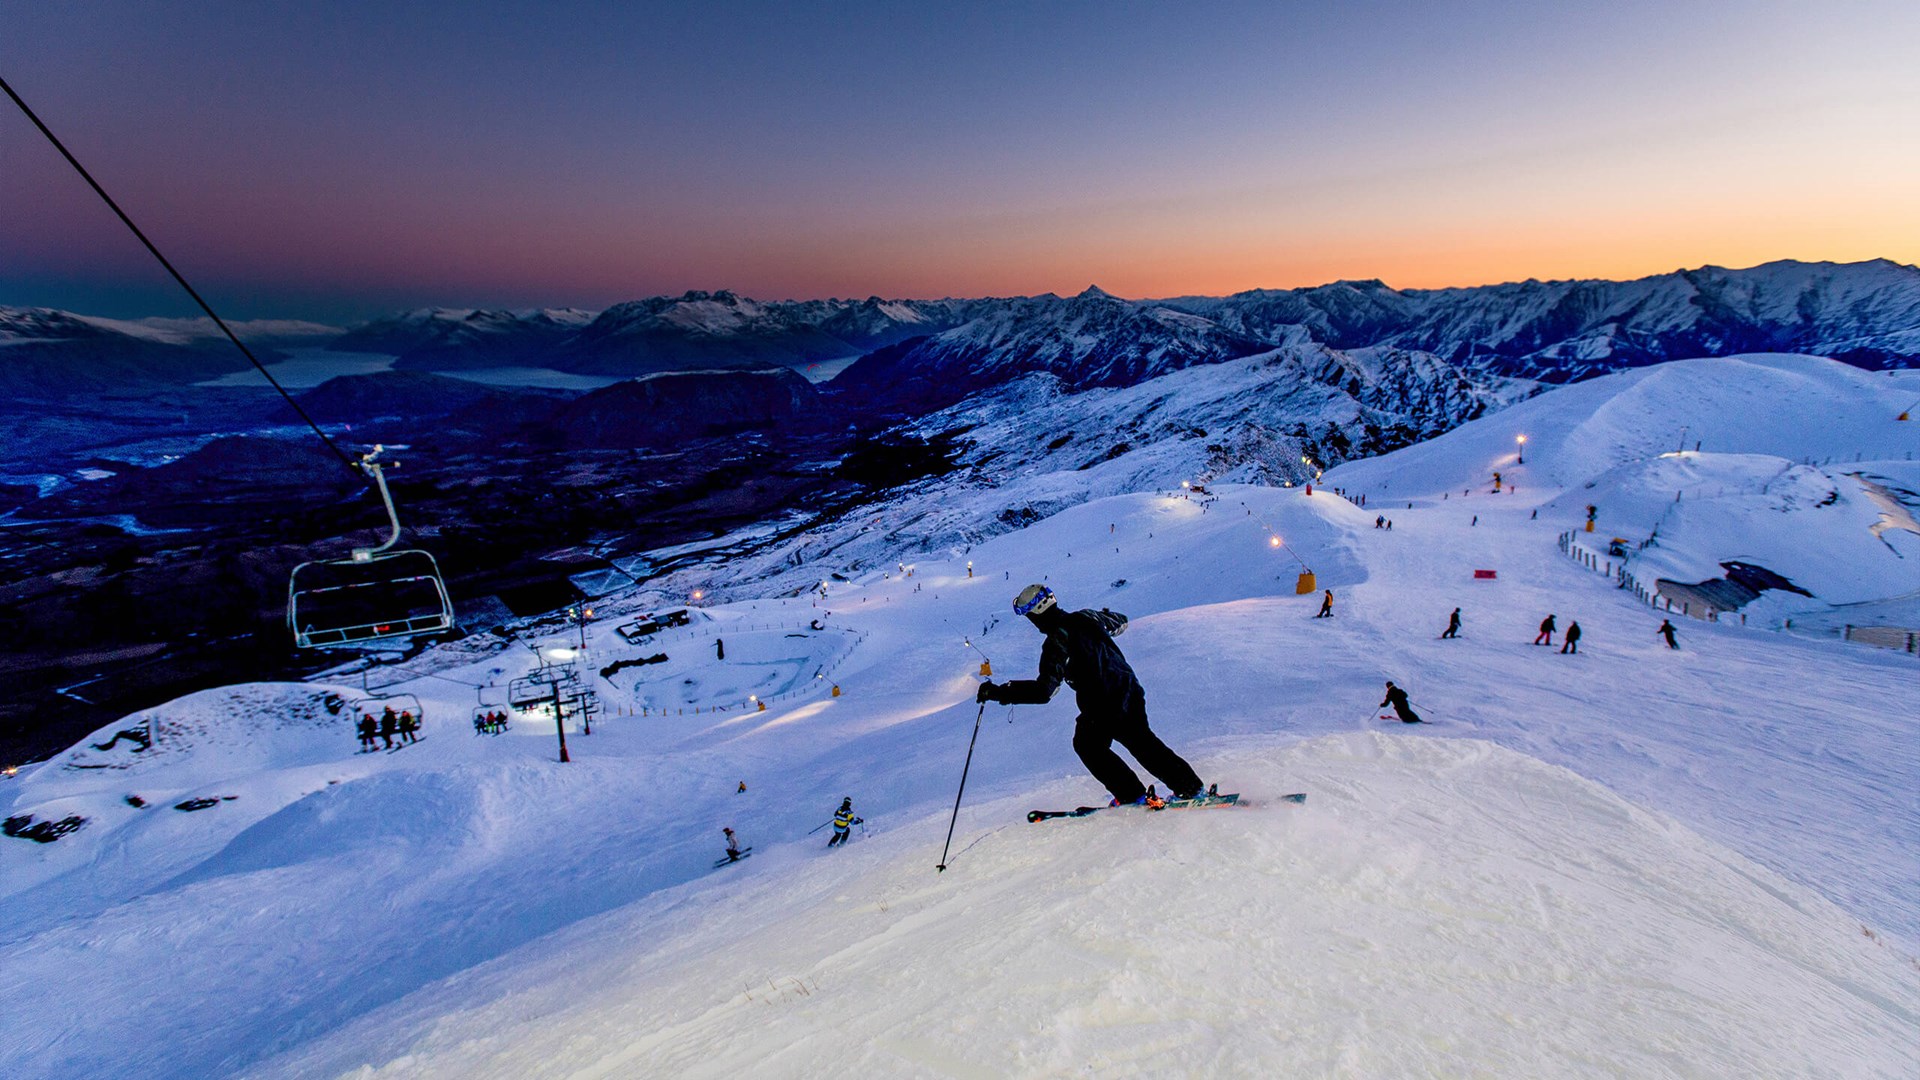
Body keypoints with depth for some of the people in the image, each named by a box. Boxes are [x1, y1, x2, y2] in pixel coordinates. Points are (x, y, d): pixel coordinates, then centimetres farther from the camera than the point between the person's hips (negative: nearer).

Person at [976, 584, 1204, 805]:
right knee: (1143, 742, 27)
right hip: (1130, 693, 7)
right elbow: (1121, 622, 21)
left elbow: (1045, 690, -25)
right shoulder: (1087, 617, 1)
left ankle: (1134, 796, 20)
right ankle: (1190, 786, 29)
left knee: (1087, 746, 22)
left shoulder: (1056, 642, -20)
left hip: (1101, 710, -6)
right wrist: (1106, 615, 45)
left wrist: (999, 692, -21)